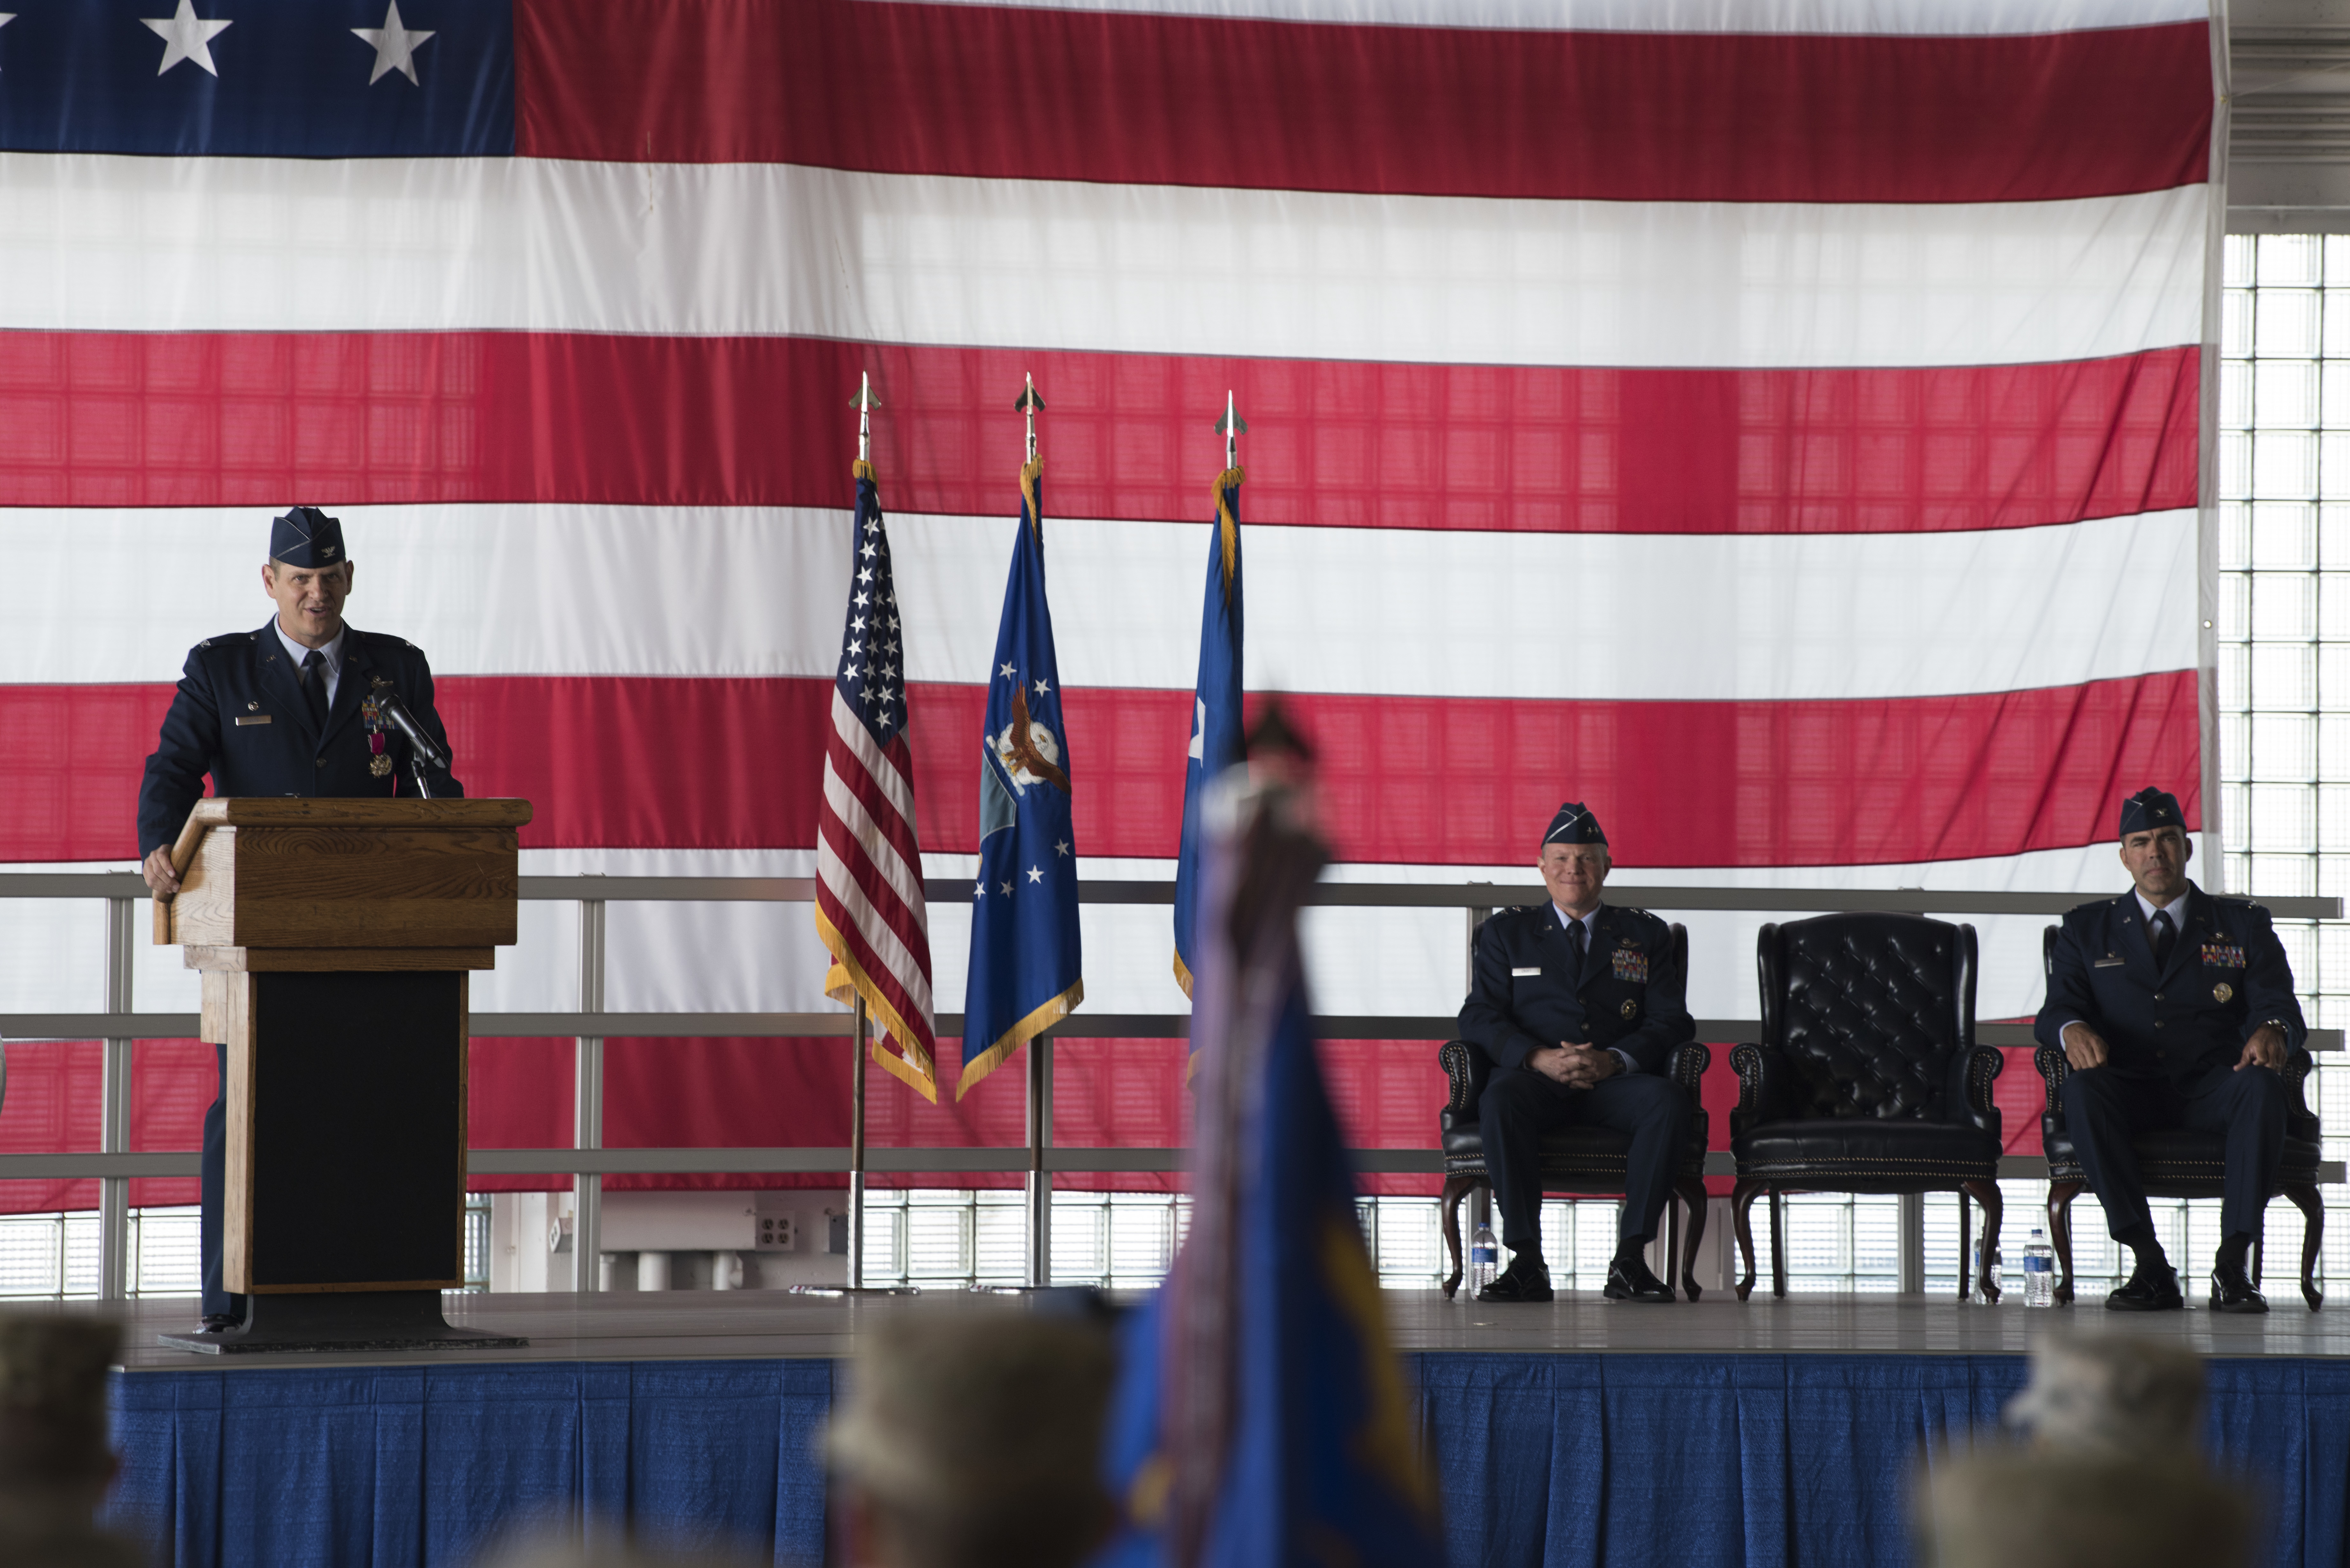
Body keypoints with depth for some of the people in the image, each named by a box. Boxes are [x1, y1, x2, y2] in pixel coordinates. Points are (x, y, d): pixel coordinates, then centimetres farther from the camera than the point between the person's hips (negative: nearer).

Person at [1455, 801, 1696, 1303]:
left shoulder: (1645, 936, 18)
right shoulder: (1506, 933, 17)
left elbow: (1672, 1021, 7)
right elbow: (1479, 1017, 5)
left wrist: (1612, 1060, -14)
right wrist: (1539, 1058, -15)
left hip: (1616, 1080, 1)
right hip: (1534, 1077, -1)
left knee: (1668, 1102, -33)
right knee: (1500, 1103, -37)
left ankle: (1631, 1258, -31)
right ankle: (1527, 1260, -36)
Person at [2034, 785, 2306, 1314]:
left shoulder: (2242, 924, 16)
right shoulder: (2087, 929, 18)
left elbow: (2280, 1006, 4)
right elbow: (2057, 1009, 5)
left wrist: (2273, 1031, -23)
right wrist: (2072, 1030, -21)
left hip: (2212, 1085, 0)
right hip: (2130, 1087, 0)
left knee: (2263, 1086, -35)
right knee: (2083, 1089, -35)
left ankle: (2232, 1266, -35)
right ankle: (2150, 1266, -34)